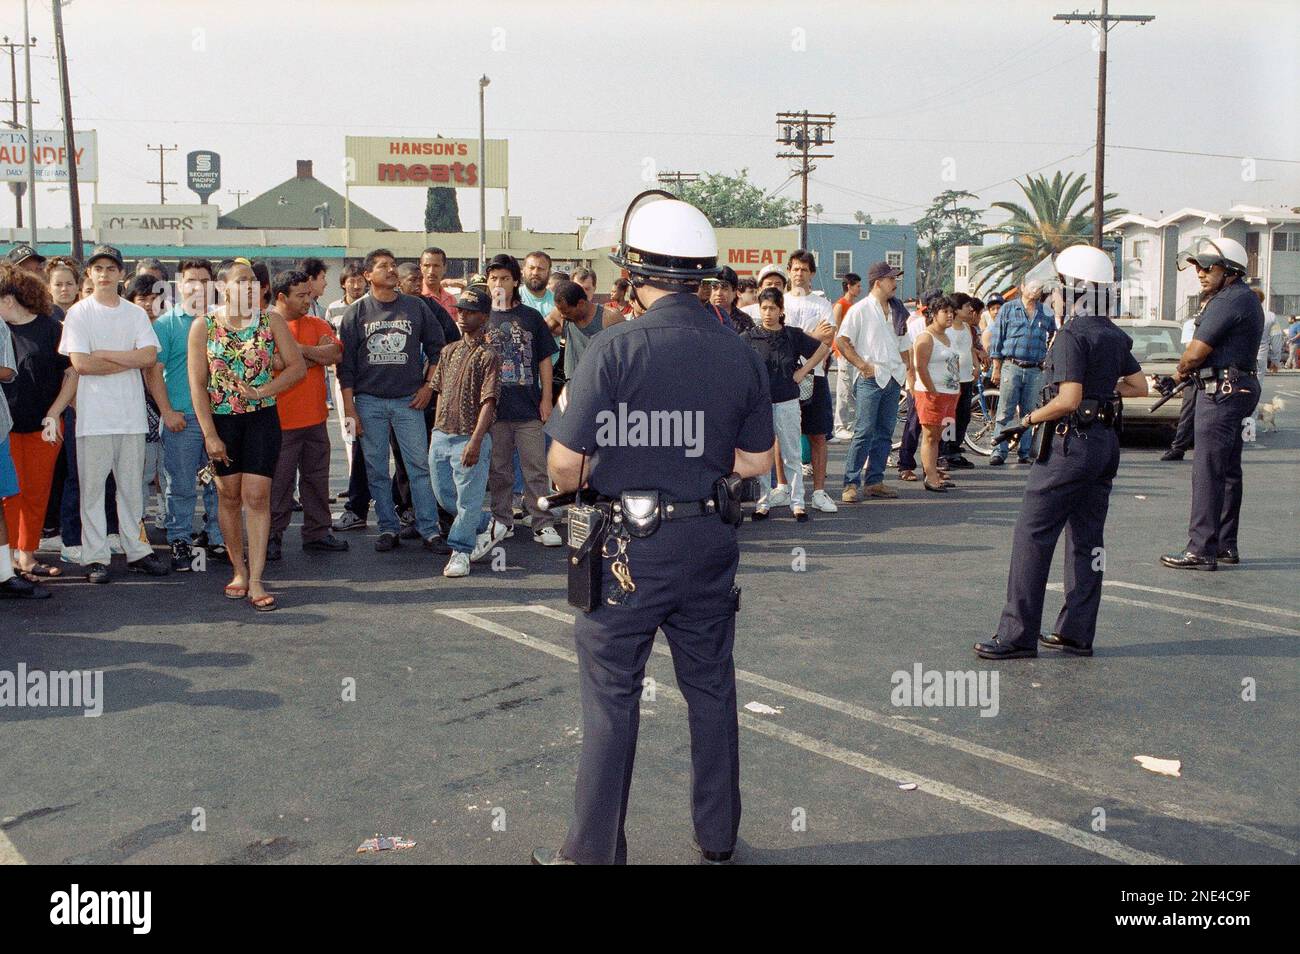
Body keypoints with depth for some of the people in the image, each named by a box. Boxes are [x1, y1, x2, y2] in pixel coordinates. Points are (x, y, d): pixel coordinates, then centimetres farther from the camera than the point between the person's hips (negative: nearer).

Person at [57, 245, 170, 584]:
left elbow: (150, 356, -3)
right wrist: (130, 361, -6)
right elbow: (80, 363, -10)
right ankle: (96, 557, 5)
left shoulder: (136, 313, 11)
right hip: (94, 413, -3)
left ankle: (137, 551, 14)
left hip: (131, 412, 3)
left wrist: (104, 354, -8)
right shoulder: (79, 313, 1)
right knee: (92, 487, -1)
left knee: (131, 486, 8)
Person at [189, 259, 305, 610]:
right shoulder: (203, 326, -2)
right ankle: (239, 571, 21)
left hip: (262, 418, 0)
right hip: (220, 420, 1)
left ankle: (256, 581, -5)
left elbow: (297, 366, 0)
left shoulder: (271, 321, 1)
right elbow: (197, 384, -4)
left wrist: (261, 391, -13)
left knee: (256, 496, -6)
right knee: (229, 496, 8)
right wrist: (209, 434, -9)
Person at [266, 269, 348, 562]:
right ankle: (273, 536, 11)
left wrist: (300, 349, -15)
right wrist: (316, 357, -12)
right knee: (279, 481, 1)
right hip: (281, 419, -5)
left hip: (316, 418, 6)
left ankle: (317, 532, 22)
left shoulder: (317, 325, 11)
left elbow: (336, 354, -5)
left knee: (317, 477, 12)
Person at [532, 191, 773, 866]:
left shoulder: (616, 349, -16)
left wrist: (571, 485, 6)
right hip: (710, 541, 5)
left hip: (629, 548, -4)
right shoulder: (740, 355, -1)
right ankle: (718, 839, 30)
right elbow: (754, 462, 5)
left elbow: (567, 463, -16)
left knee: (611, 698, 7)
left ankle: (595, 851, 17)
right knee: (711, 690, 17)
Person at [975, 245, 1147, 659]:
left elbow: (1069, 400, -23)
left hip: (1072, 443, -9)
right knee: (1087, 537, 12)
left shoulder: (1072, 336, -16)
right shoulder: (1116, 336, 10)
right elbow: (1139, 386, 19)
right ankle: (1076, 633, 17)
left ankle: (1018, 634, -2)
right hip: (1107, 441, 9)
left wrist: (1028, 420, -12)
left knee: (1033, 535, -4)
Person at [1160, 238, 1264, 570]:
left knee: (1207, 471, -9)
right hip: (1239, 388, 11)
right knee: (1228, 471, 15)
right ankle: (1226, 545, 22)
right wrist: (1189, 371, 7)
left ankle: (1202, 549, -8)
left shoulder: (1228, 301, -17)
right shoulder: (1246, 298, 17)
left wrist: (1180, 371, 4)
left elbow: (1194, 355, -16)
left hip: (1221, 392, -11)